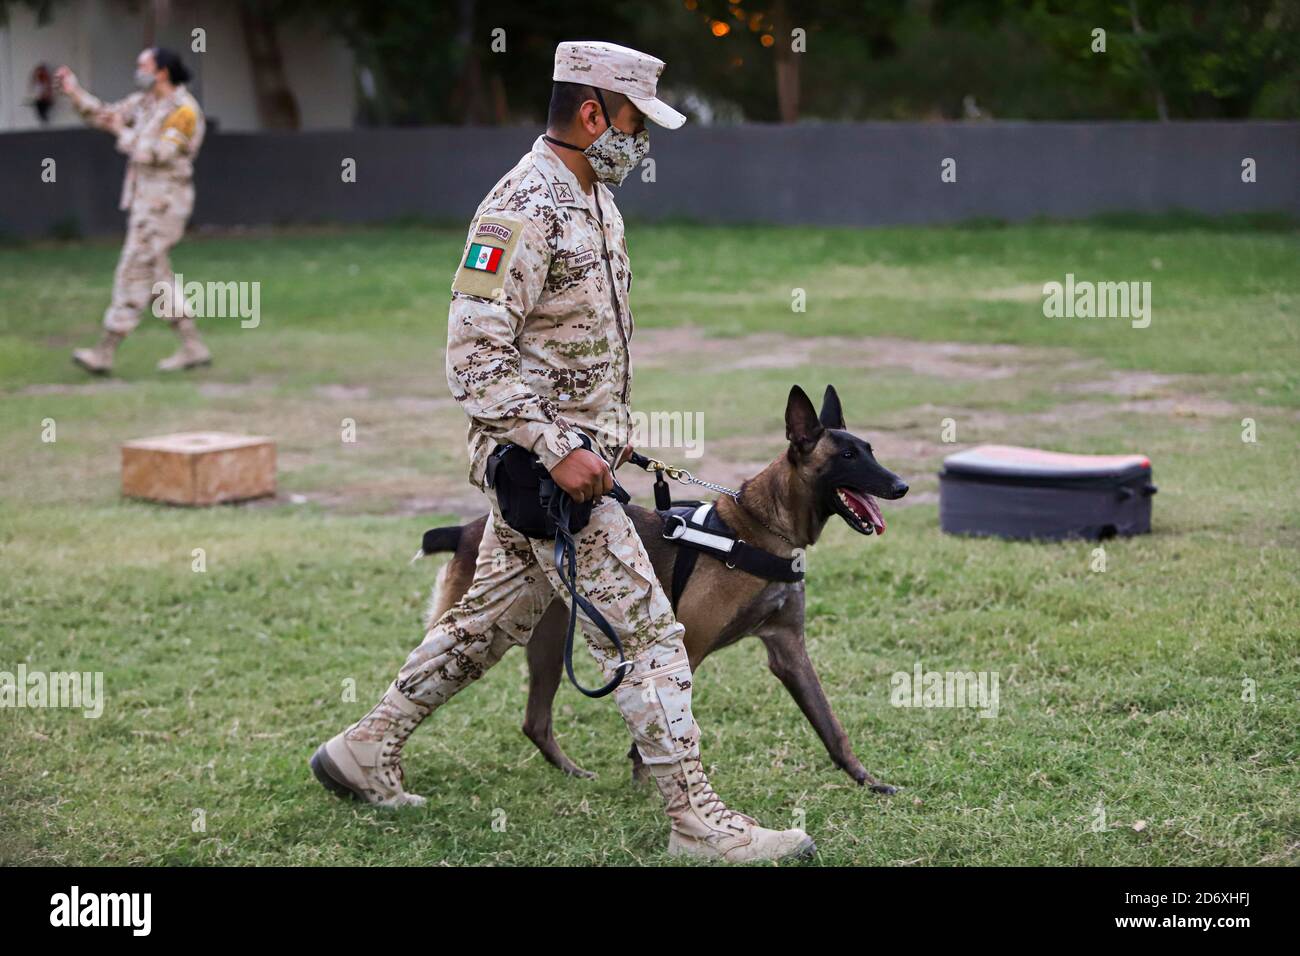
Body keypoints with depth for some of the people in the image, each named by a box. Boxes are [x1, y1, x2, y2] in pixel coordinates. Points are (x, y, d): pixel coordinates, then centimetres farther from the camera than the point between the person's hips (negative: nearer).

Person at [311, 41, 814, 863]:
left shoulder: (596, 197, 12)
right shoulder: (524, 208, -19)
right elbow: (475, 352, -23)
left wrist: (609, 435, 21)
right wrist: (556, 451, -26)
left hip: (578, 450, 10)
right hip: (539, 458, -10)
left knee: (494, 618, 17)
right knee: (647, 633, -7)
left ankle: (367, 750, 29)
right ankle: (697, 820, -1)